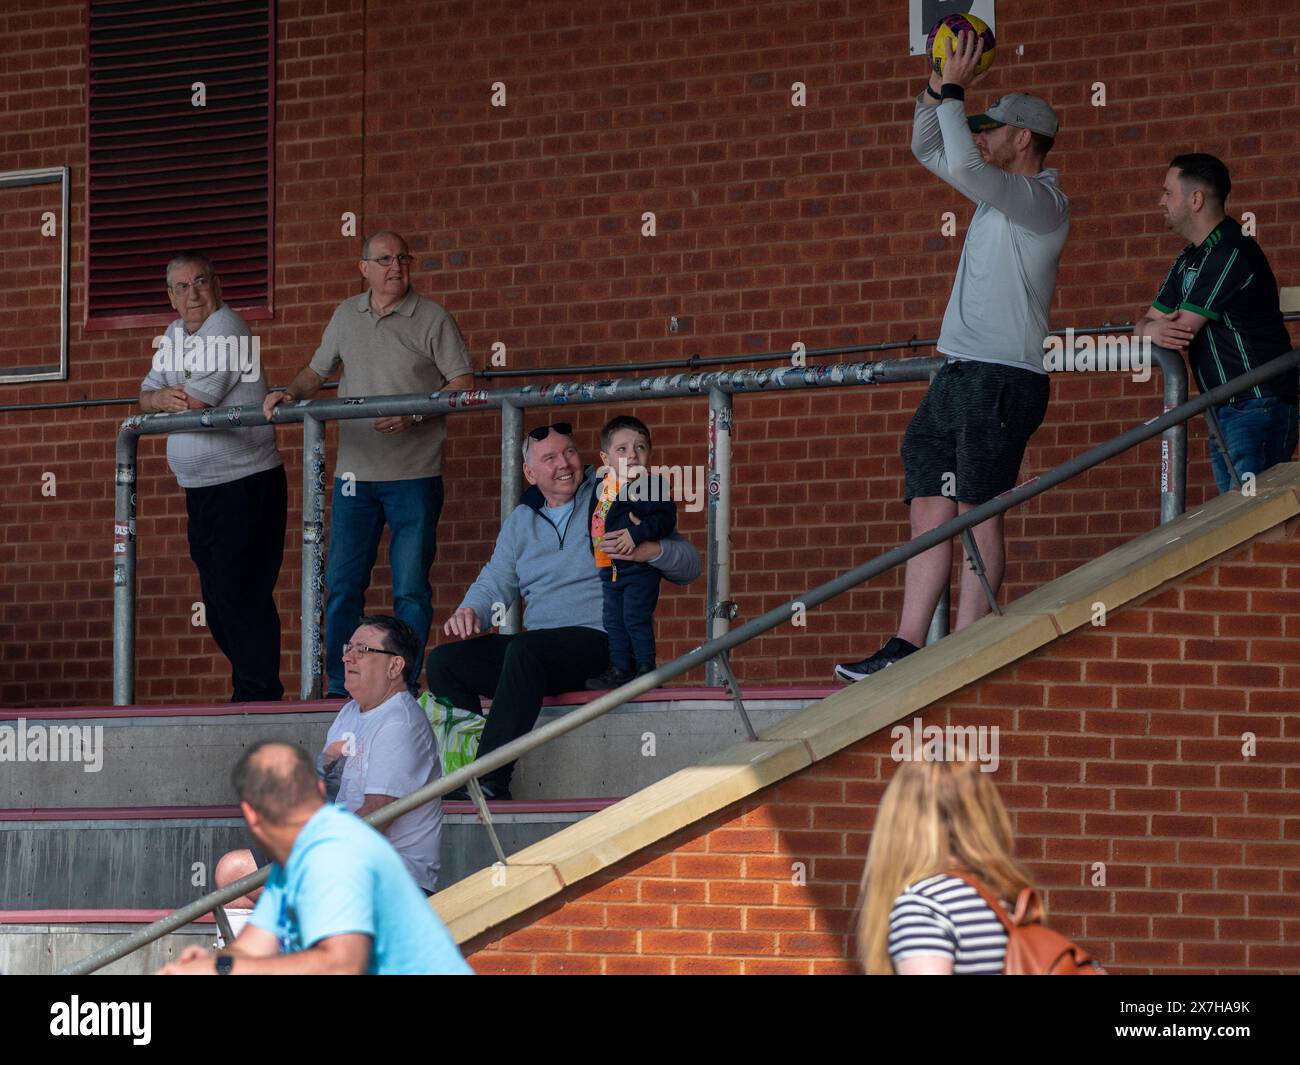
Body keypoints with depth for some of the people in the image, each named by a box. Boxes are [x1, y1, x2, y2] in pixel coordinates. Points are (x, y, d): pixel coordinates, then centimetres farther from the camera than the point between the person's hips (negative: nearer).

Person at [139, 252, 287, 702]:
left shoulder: (225, 331, -15)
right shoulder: (174, 335, 13)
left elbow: (194, 404, -20)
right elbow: (147, 397, 12)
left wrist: (167, 399, 1)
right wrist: (163, 398, -12)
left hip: (246, 484, -9)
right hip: (202, 491, 9)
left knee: (240, 597, -11)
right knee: (218, 600, 12)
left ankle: (259, 699, -8)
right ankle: (249, 692, 20)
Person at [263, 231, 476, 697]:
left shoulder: (432, 319, -2)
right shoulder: (346, 316, 12)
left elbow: (463, 384, -6)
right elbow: (317, 371, 23)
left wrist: (413, 415, -17)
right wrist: (289, 394, 3)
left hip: (414, 475, -4)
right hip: (355, 474, 4)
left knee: (411, 589, -4)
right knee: (342, 586, 2)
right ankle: (340, 690, 8)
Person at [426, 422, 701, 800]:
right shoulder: (522, 520, 21)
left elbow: (688, 563, 2)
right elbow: (495, 582, 20)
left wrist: (649, 550, -20)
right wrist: (470, 612, -4)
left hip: (598, 640, -6)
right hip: (538, 647, 6)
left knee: (525, 649, -35)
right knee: (443, 662, -11)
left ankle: (491, 780, -40)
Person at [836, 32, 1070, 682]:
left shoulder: (1042, 202, -9)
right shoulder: (1003, 193, 19)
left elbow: (963, 165, -24)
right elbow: (927, 149, 27)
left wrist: (954, 93, -14)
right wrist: (938, 91, 11)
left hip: (1003, 378, -9)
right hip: (959, 374, 9)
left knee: (976, 512, -11)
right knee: (930, 509, 4)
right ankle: (907, 648, 3)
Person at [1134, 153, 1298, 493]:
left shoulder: (1230, 254, -16)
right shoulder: (1192, 260, 17)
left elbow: (1181, 332, -18)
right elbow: (1148, 322, 13)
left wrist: (1149, 329, 1)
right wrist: (1152, 330, -11)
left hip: (1259, 409, -10)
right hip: (1228, 411, 10)